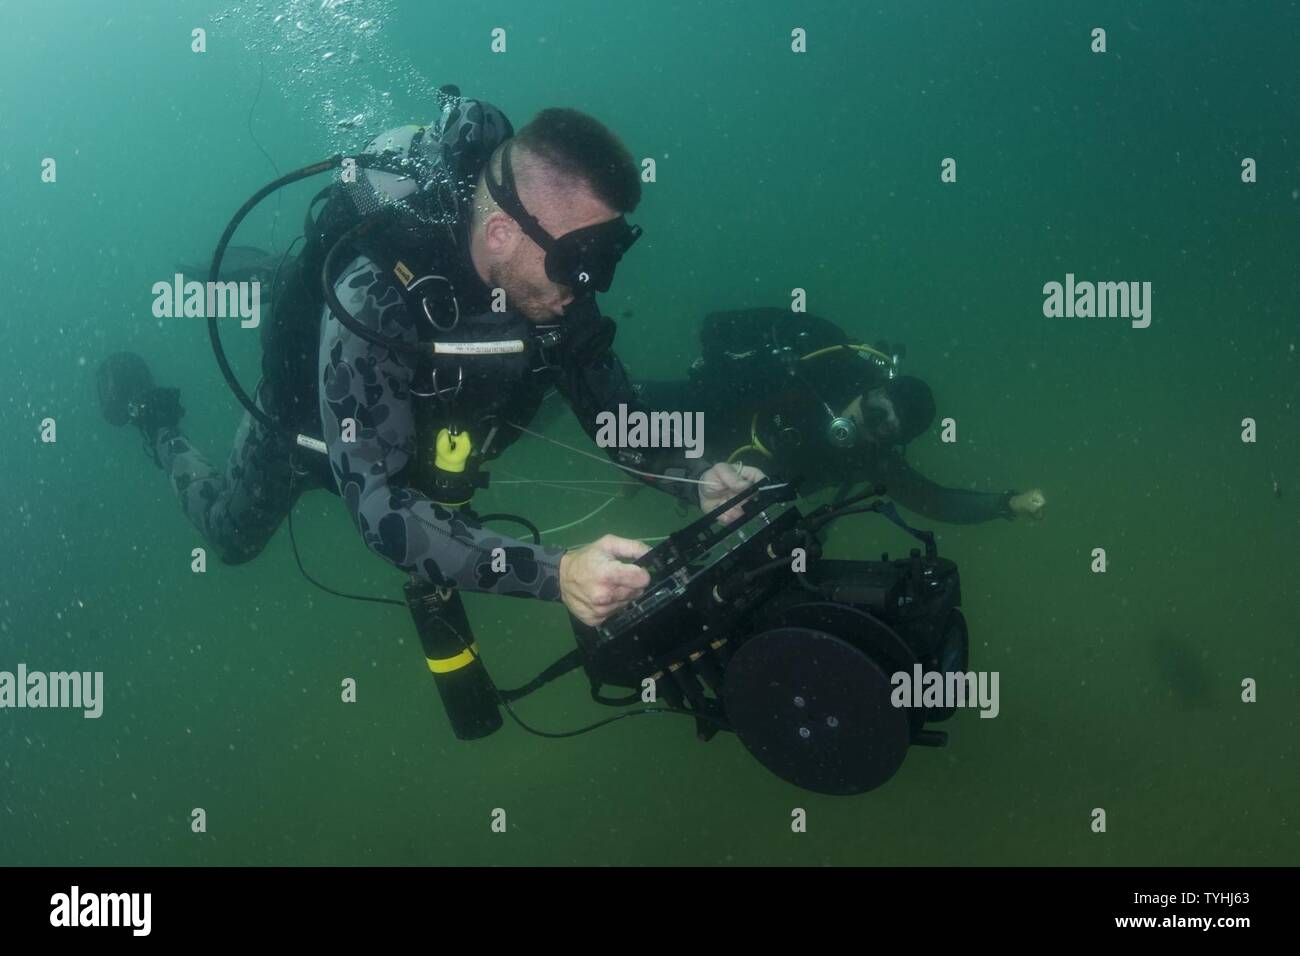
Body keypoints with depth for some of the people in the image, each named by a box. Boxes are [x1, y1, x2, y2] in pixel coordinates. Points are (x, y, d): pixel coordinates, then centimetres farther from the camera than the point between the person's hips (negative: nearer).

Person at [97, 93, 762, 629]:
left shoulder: (552, 275, -30)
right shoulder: (375, 295, -47)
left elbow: (614, 413, -17)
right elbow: (379, 507, -51)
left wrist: (696, 481, -38)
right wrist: (550, 573, -64)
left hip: (420, 429, 4)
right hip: (311, 422, -4)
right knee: (231, 536, 22)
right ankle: (148, 413, 47)